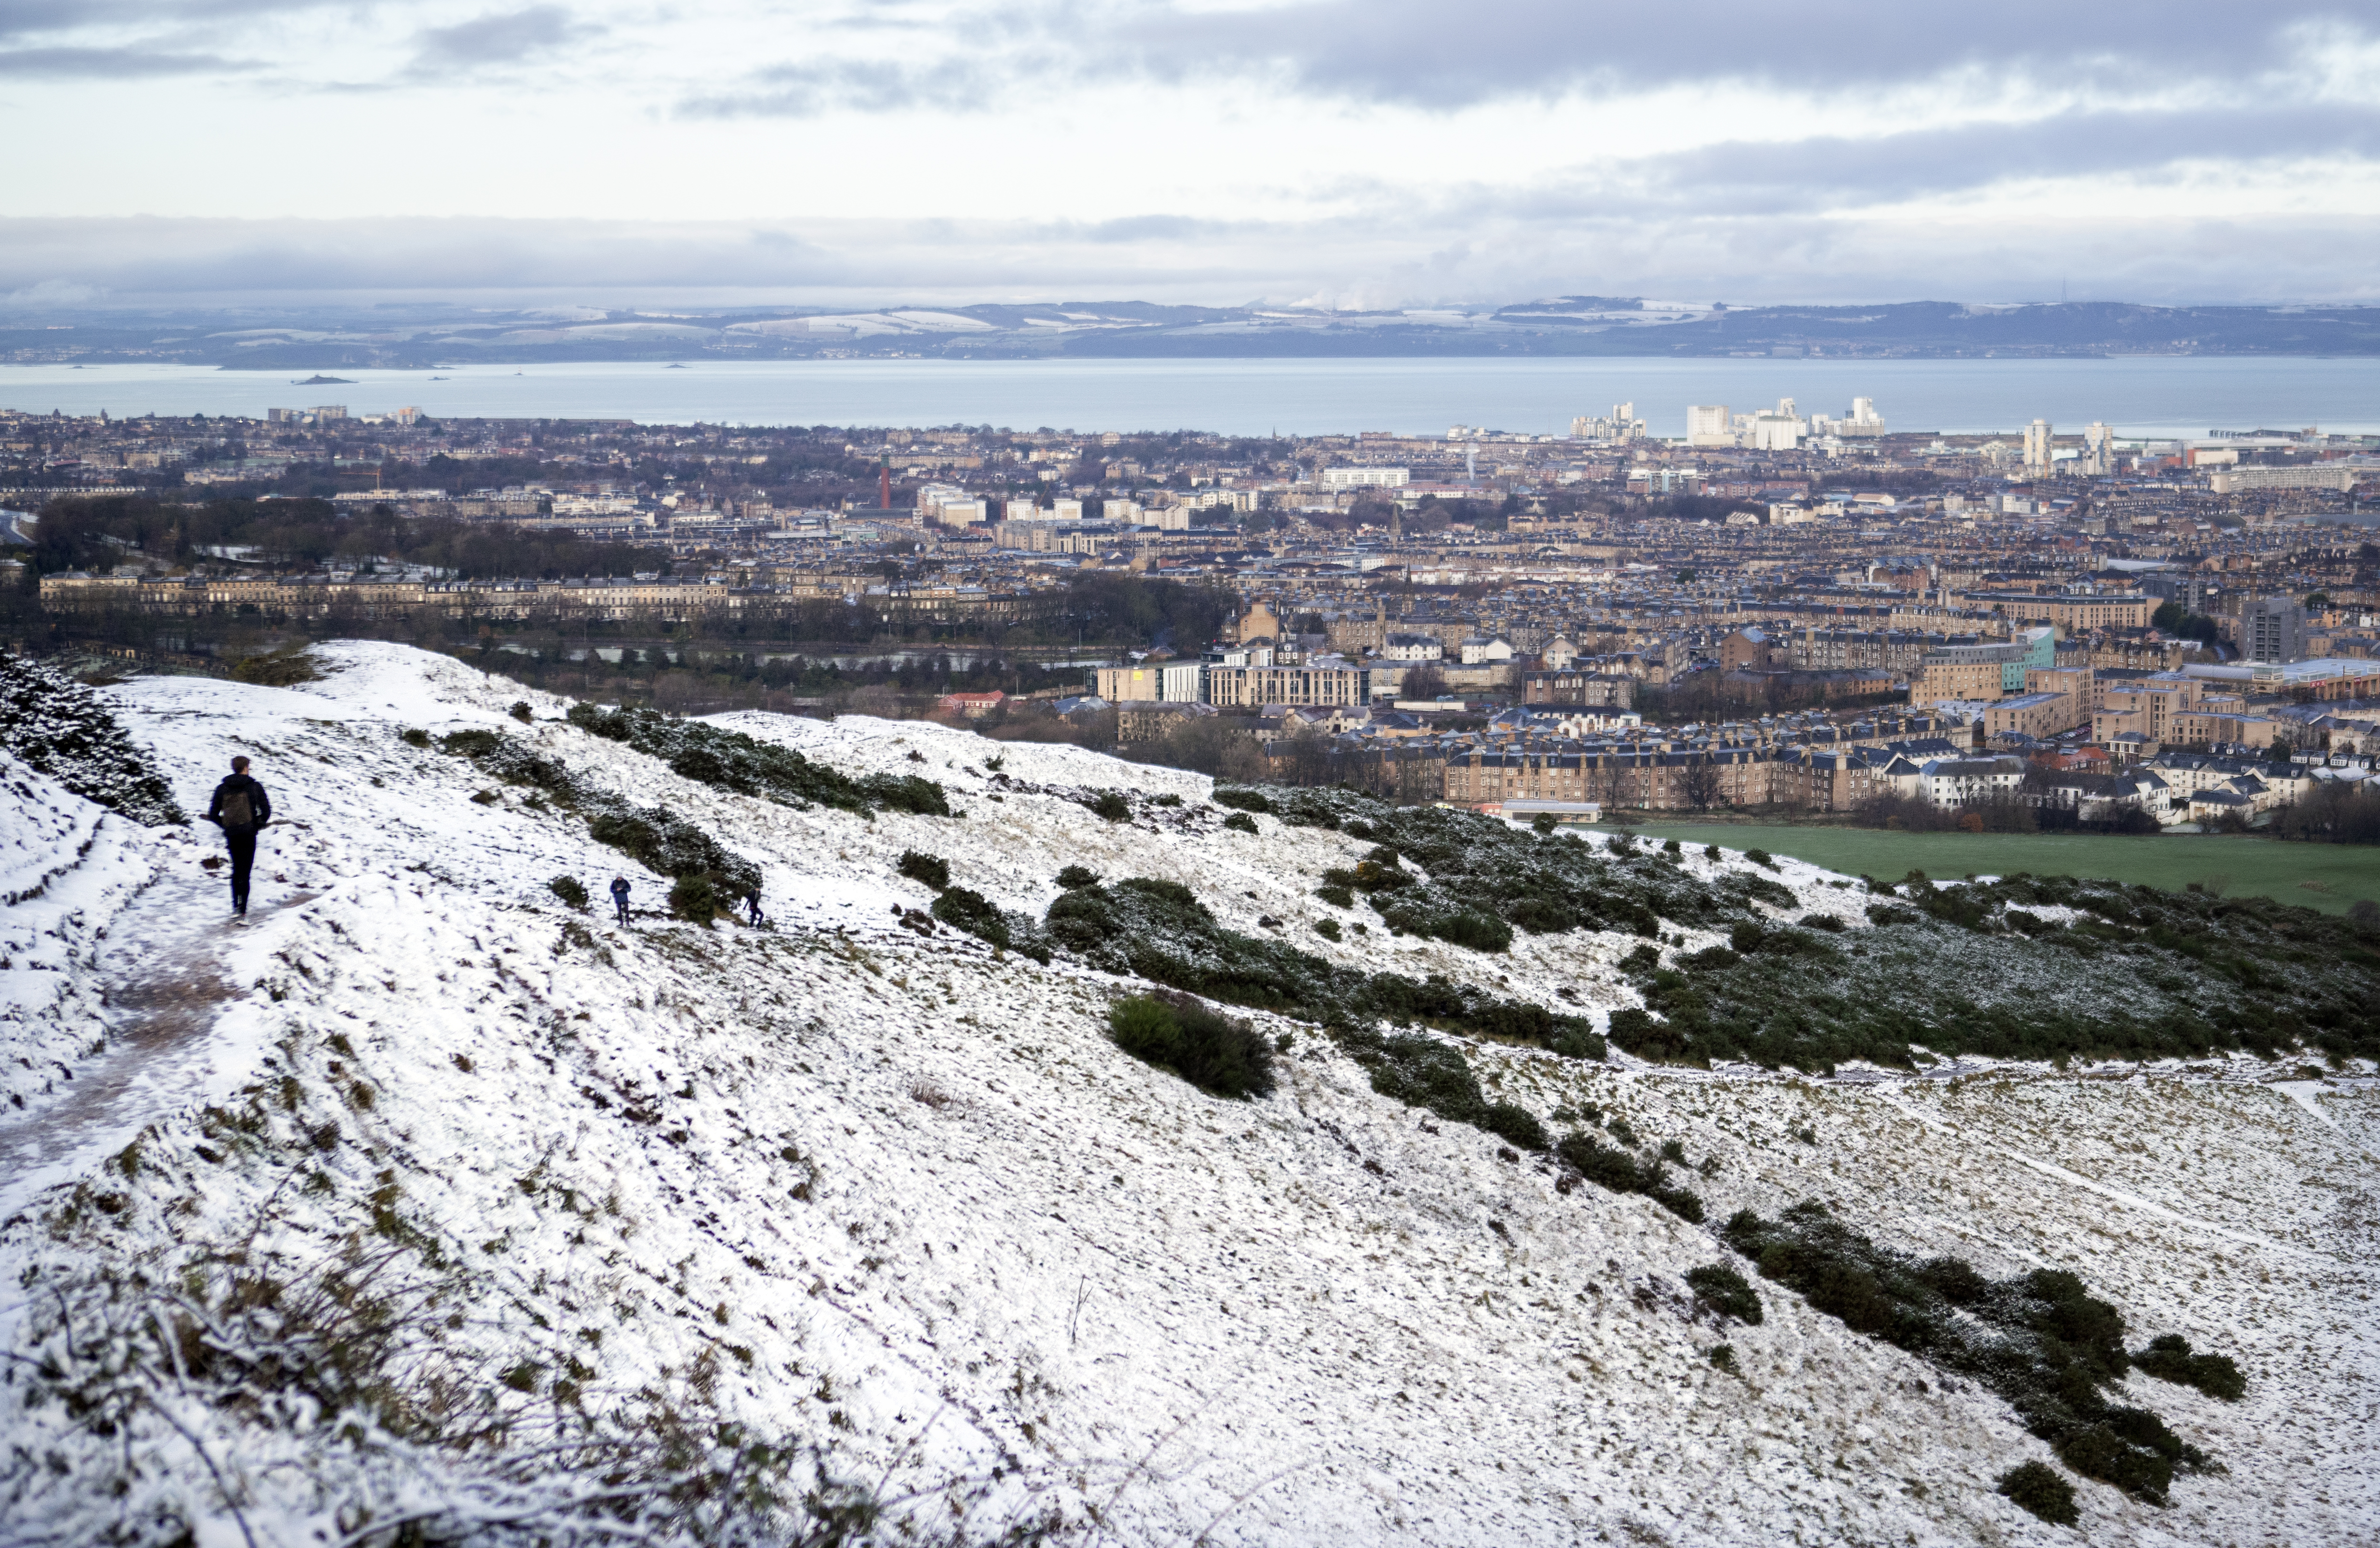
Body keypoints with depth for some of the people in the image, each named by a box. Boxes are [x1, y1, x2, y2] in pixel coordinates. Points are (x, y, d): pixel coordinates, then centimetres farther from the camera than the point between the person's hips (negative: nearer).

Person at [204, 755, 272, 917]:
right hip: (249, 834, -3)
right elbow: (266, 811, -6)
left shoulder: (222, 789, 4)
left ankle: (236, 906, 15)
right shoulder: (255, 787, -4)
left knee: (236, 869, 19)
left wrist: (226, 826, 16)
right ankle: (242, 910, -7)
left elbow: (213, 815, 3)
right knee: (245, 871, -1)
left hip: (231, 835, 3)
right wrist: (258, 825, 10)